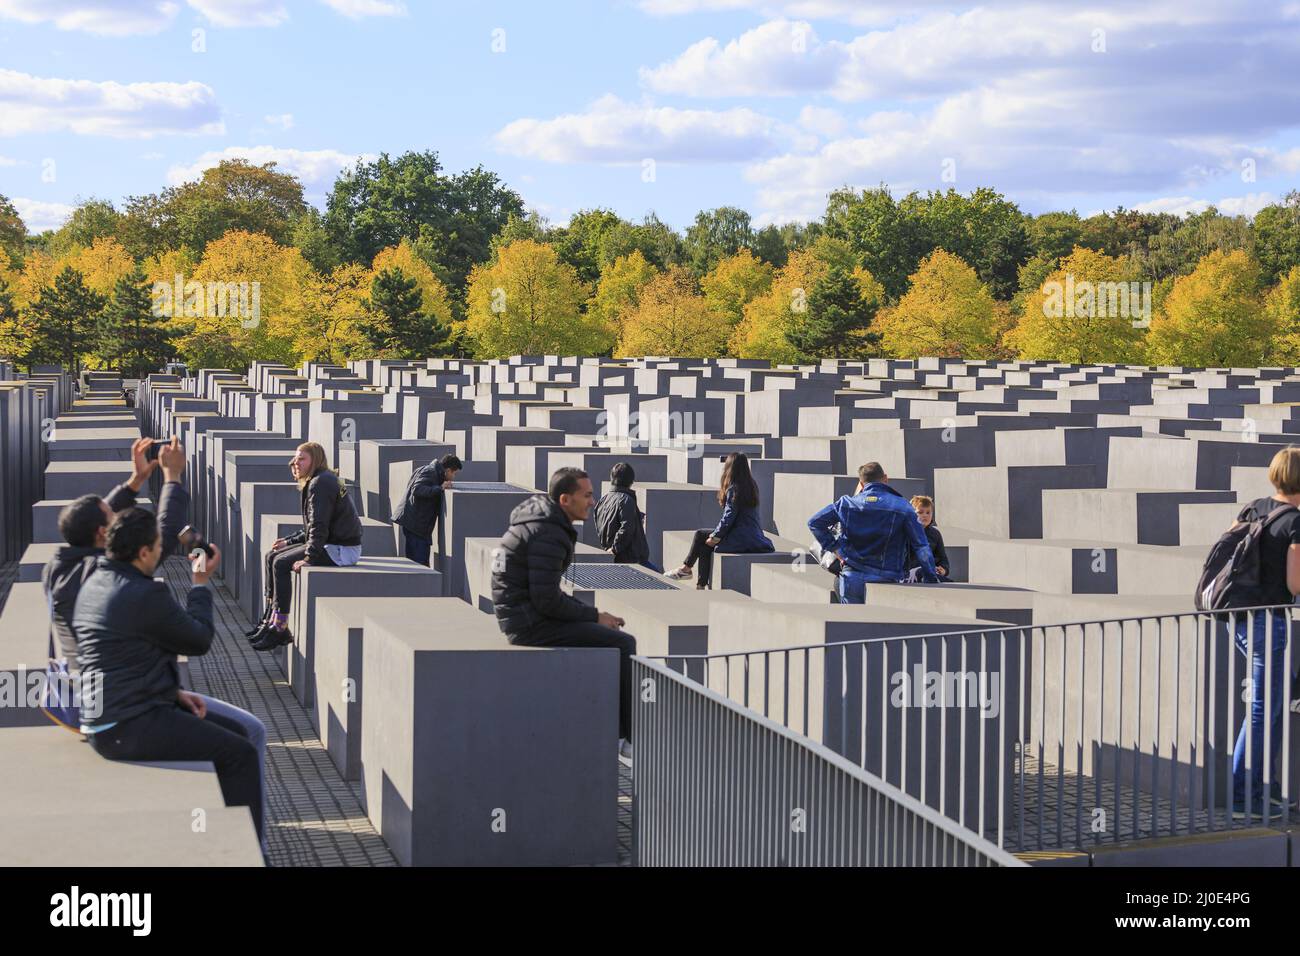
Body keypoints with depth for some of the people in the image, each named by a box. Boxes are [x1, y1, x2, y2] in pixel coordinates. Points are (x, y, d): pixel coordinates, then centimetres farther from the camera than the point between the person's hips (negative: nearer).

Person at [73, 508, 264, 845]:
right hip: (130, 728, -10)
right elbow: (199, 641, -8)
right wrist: (201, 584, 6)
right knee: (241, 754, -8)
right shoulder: (146, 595, -20)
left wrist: (175, 692, 12)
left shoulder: (94, 584, 11)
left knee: (235, 732, 16)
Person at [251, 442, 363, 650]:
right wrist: (290, 541, 14)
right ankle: (270, 620, 9)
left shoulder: (320, 483, -15)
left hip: (341, 550, -10)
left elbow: (319, 525, -22)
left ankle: (280, 628, -11)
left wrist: (309, 558, -23)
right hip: (332, 545, 10)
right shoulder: (318, 481, 17)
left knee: (281, 563, -15)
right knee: (272, 557, 9)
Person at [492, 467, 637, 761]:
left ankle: (618, 733, 12)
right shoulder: (549, 535, -19)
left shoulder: (542, 522, 14)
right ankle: (633, 738, -1)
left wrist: (591, 613, 12)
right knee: (623, 645, -10)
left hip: (525, 614, 10)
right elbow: (547, 600, -23)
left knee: (616, 639, 13)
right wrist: (594, 617, -11)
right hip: (530, 623, -10)